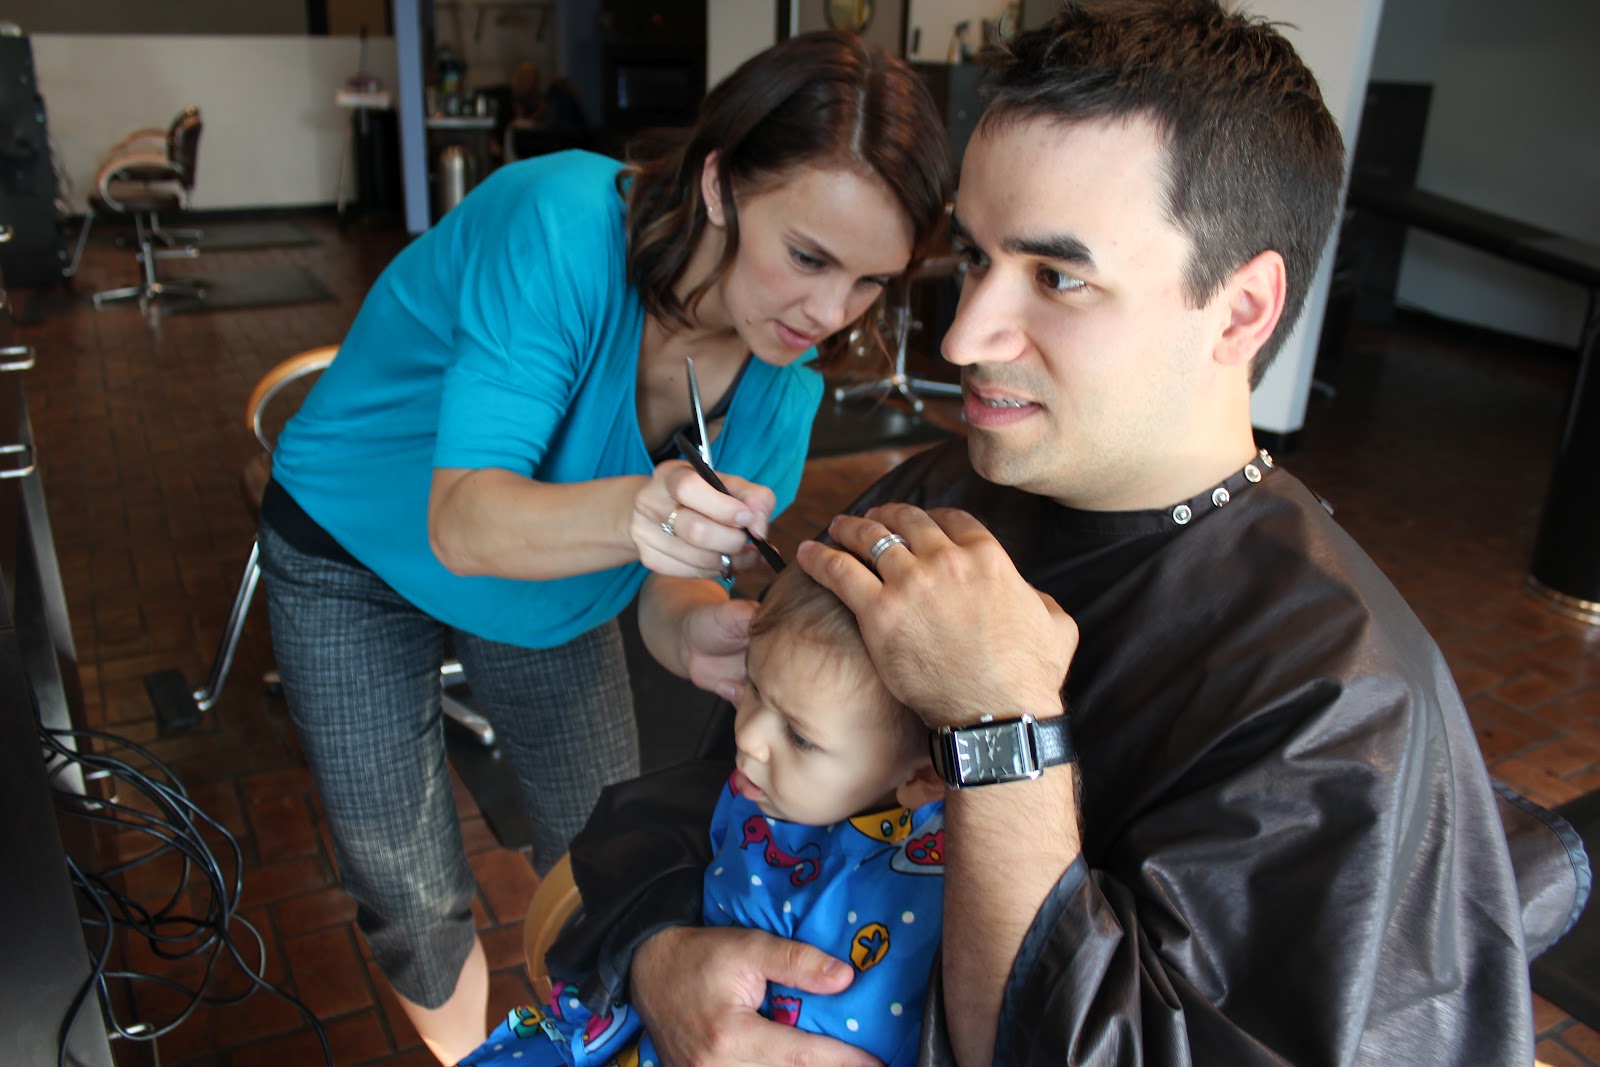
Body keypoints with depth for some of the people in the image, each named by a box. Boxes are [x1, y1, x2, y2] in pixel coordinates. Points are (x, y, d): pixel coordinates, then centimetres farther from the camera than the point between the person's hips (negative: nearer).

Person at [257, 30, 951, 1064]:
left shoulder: (785, 375, -19)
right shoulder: (561, 224, -36)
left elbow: (670, 584, -17)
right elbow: (461, 520, -39)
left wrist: (699, 633, -40)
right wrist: (631, 511, -59)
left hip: (551, 590, 4)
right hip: (357, 560, -4)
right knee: (415, 905, 3)